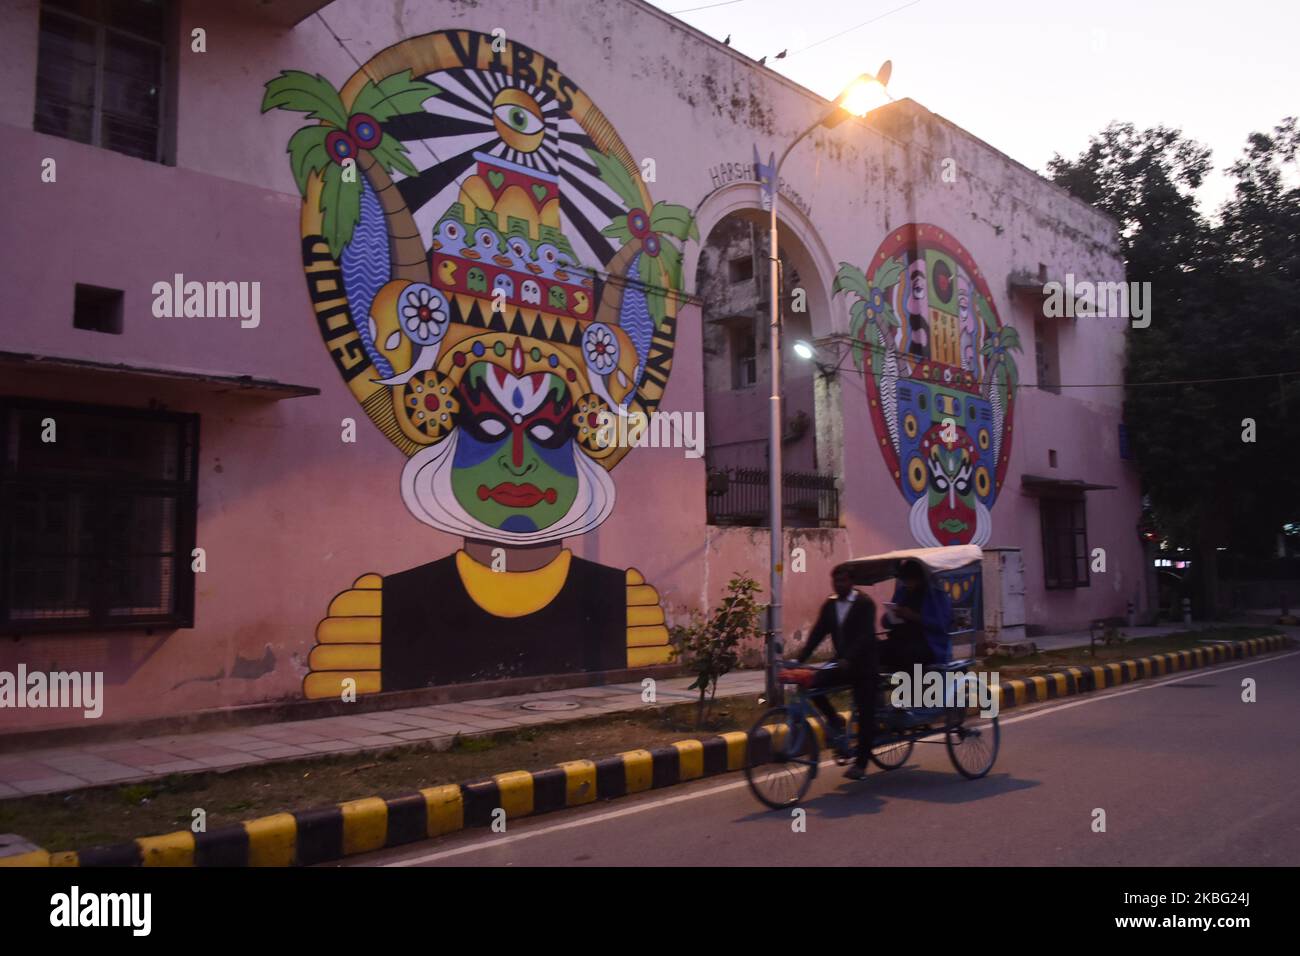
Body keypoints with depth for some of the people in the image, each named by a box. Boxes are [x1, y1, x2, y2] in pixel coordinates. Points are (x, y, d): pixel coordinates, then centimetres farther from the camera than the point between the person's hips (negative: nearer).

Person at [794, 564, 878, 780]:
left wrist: (847, 660, -38)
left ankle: (860, 764, 8)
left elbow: (865, 636, -24)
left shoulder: (865, 604, -12)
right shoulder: (829, 605, 4)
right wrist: (799, 659, -15)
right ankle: (834, 720, 5)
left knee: (865, 715, -3)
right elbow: (817, 634, -2)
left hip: (863, 665, -5)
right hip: (842, 664, 5)